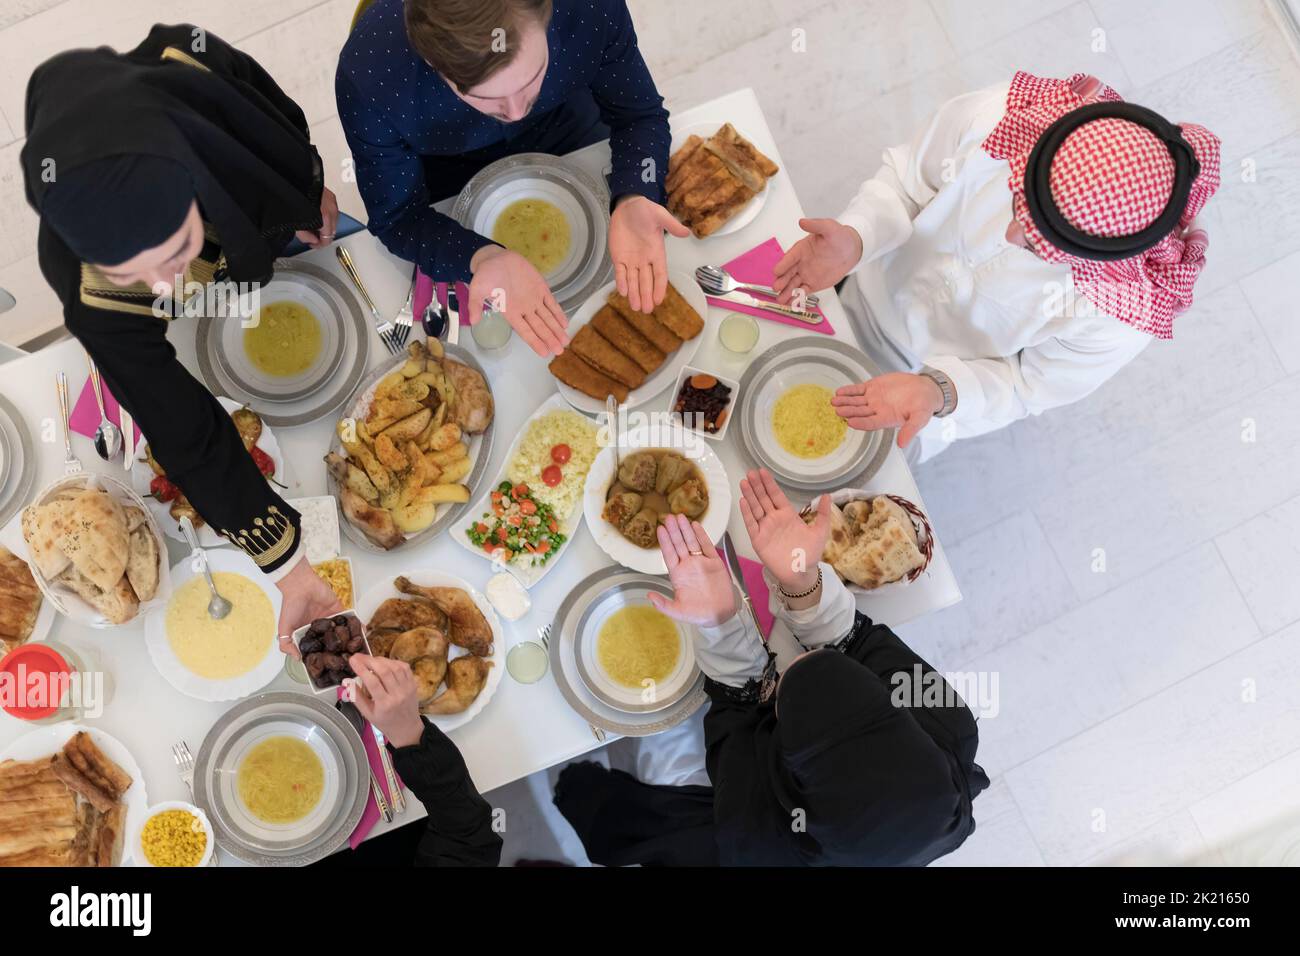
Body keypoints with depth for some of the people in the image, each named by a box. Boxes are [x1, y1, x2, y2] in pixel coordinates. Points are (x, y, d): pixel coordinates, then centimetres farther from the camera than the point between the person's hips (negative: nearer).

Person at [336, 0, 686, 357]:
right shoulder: (367, 74, -41)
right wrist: (484, 259, -49)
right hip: (449, 174, -1)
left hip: (560, 122, 1)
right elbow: (397, 216, -28)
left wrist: (634, 200, -44)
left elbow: (640, 116, -21)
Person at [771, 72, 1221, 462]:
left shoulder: (1121, 318, -40)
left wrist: (938, 393, -43)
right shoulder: (988, 118, -39)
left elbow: (1029, 386, -23)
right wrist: (854, 240, -40)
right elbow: (904, 181, -19)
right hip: (866, 298, 2)